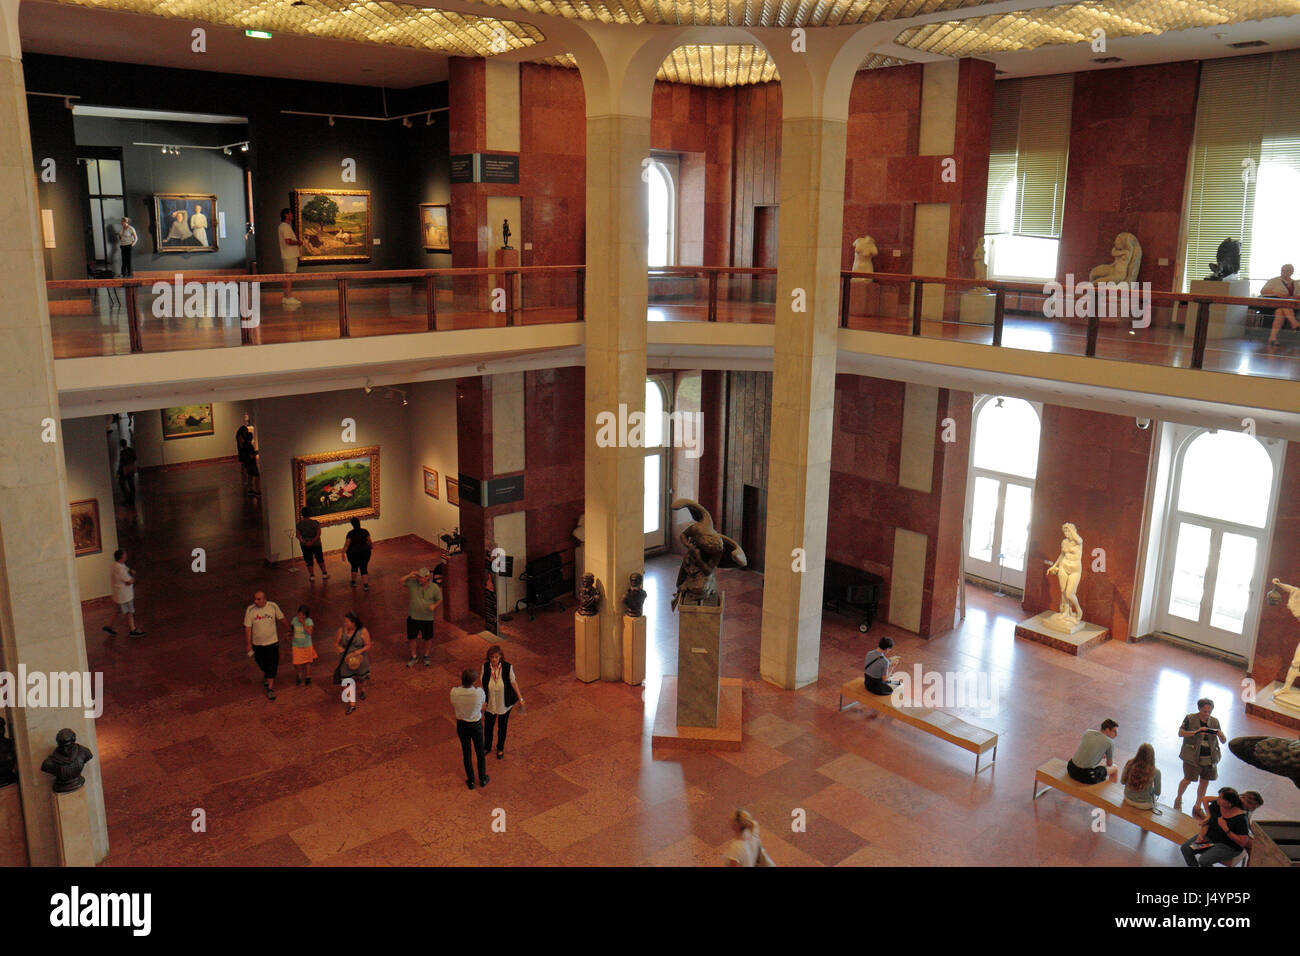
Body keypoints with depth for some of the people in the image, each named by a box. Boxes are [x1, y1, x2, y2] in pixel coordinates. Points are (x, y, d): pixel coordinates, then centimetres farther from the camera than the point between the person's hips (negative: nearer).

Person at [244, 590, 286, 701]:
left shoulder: (273, 606, -15)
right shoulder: (250, 610, -16)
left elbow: (281, 618, 3)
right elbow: (247, 628, -9)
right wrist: (249, 645, -8)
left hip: (272, 642, -1)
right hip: (257, 643, 1)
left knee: (272, 666, -3)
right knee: (261, 664, 21)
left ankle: (270, 689, 8)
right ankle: (265, 676, 51)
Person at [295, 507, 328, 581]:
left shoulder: (299, 524, -3)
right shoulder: (315, 522, -8)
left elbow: (298, 535, -12)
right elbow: (318, 534, -17)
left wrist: (303, 541, -21)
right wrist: (312, 541, -19)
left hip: (305, 545, 1)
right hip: (316, 544, -1)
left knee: (308, 561, 9)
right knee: (320, 559, 14)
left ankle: (312, 576, 8)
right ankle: (324, 574, 17)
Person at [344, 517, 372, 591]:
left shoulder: (350, 534, -14)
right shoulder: (365, 531, -6)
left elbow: (346, 545, -16)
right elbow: (369, 541, 6)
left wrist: (343, 553, -9)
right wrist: (371, 546, 25)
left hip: (353, 554, -1)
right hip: (365, 552, 1)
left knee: (354, 567, 23)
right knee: (364, 568, 5)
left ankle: (354, 582, 35)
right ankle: (366, 585, -6)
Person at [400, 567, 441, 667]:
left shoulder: (434, 587, -8)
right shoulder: (413, 583, -8)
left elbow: (439, 599, 1)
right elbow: (401, 581, -2)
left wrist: (434, 605, -19)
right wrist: (409, 576, -19)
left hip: (427, 618, -1)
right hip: (413, 617, 1)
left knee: (428, 638, 12)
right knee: (411, 637, 11)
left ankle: (426, 656, 35)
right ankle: (414, 656, 32)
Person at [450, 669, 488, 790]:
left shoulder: (454, 692, -26)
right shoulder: (479, 692, -30)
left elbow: (453, 708, -5)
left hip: (462, 725, 1)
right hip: (476, 724, -1)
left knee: (466, 752, 21)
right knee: (480, 752, 22)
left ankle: (471, 781, 37)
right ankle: (483, 779, 39)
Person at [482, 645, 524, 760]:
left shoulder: (507, 667, -25)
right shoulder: (485, 666, -19)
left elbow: (513, 682, -11)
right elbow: (483, 684, -6)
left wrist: (520, 698, -5)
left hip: (505, 703, -1)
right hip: (490, 703, 1)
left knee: (503, 726, 20)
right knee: (488, 726, 20)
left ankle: (500, 748, 46)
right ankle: (487, 747, 48)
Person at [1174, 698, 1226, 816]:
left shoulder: (1214, 721, 5)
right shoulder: (1190, 718, -4)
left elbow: (1224, 741, 6)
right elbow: (1180, 733, -10)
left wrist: (1220, 734, -18)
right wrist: (1196, 732, -23)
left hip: (1210, 757, 4)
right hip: (1192, 756, -4)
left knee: (1205, 781, 10)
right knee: (1188, 779, -1)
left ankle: (1198, 806, 26)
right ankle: (1178, 799, 26)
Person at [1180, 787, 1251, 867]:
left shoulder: (1241, 818, -24)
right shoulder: (1215, 805, -8)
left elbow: (1243, 843, -22)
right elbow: (1207, 821, 7)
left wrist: (1226, 829, -29)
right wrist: (1202, 834, -10)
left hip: (1227, 846, -6)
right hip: (1209, 836, 6)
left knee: (1204, 861, -27)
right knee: (1185, 848, -10)